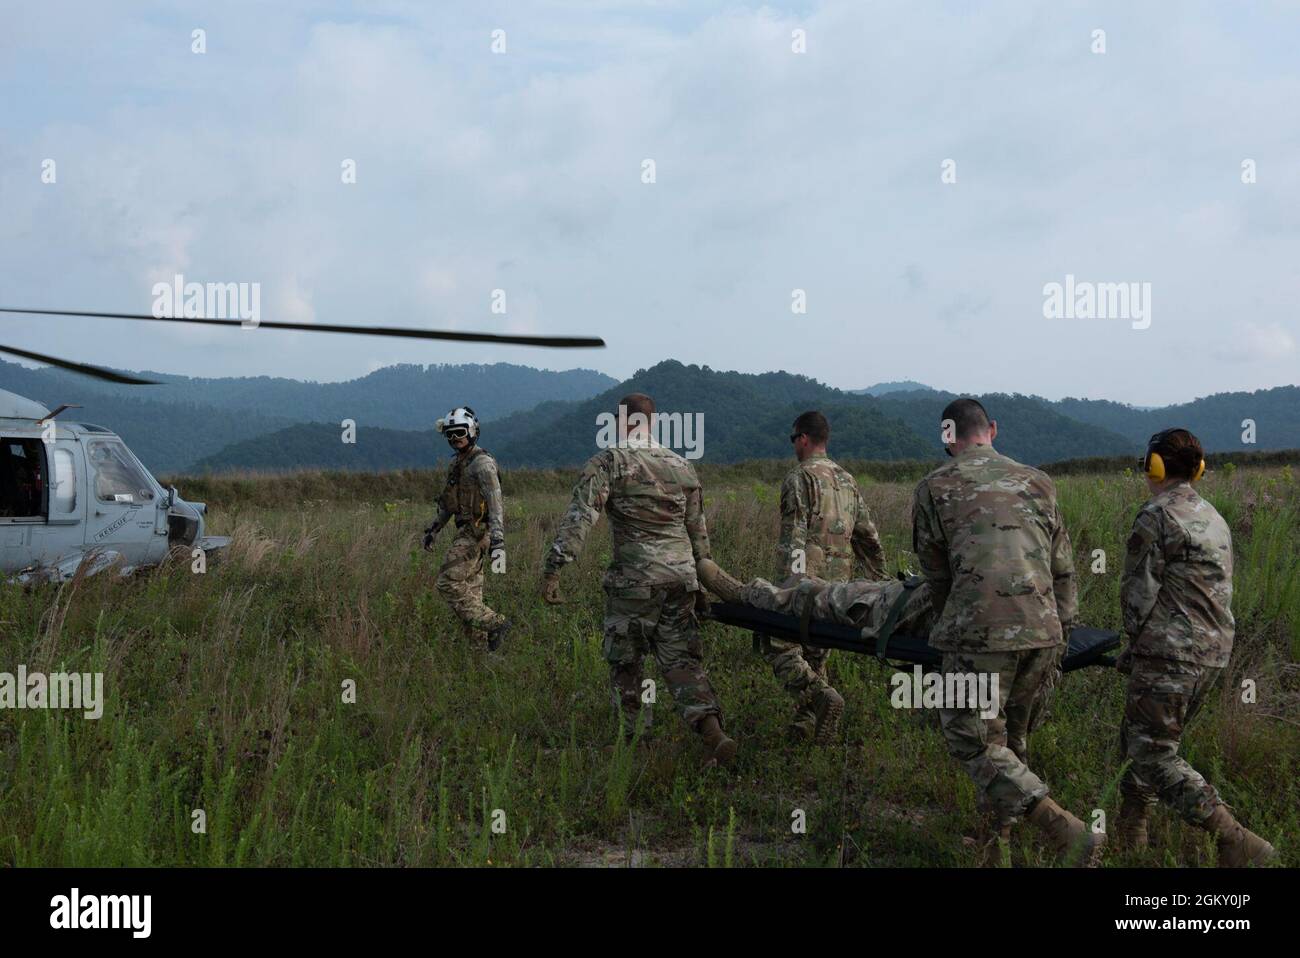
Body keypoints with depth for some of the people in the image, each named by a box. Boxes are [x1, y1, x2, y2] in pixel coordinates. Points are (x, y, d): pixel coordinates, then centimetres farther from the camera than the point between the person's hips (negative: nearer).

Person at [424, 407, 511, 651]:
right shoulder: (458, 464, 14)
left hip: (475, 533, -9)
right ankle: (479, 640, 15)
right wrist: (433, 529, 24)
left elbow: (495, 504, -23)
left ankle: (494, 624, -9)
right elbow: (448, 502, 25)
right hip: (467, 532, 9)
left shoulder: (482, 463, -15)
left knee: (449, 584, -12)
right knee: (469, 588, 10)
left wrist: (498, 541, -31)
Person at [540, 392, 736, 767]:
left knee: (624, 664, 12)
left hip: (633, 582, -4)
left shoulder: (608, 462, -5)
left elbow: (579, 518, -16)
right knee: (682, 661, 7)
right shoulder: (682, 465, 12)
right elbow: (698, 528, 17)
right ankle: (712, 732, -11)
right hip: (681, 577, 5)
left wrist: (553, 569, -18)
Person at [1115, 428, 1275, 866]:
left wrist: (1137, 645, 7)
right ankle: (1128, 835, 25)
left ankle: (1238, 843, -14)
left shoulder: (1156, 517, -12)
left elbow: (1138, 592, -11)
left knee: (1153, 755, -6)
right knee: (1138, 739, 19)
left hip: (1171, 654, -9)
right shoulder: (1213, 518, 16)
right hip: (1213, 652, 9)